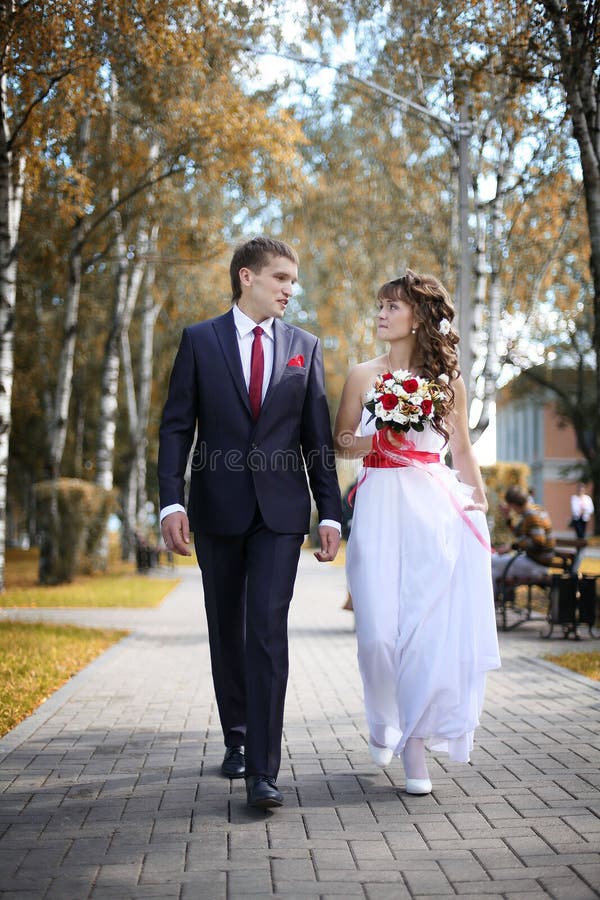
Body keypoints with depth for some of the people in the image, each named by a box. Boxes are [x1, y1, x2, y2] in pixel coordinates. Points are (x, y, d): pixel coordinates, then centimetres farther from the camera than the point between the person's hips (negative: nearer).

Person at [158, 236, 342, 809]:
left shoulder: (304, 347, 8)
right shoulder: (199, 341, 3)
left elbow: (318, 438, 8)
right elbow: (176, 427, 0)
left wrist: (330, 513, 2)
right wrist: (171, 502, -11)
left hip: (280, 510, 0)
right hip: (217, 508, 1)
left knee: (268, 632, -10)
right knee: (226, 632, 12)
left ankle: (263, 770, -10)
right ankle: (237, 738, 31)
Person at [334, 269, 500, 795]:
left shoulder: (447, 378, 10)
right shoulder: (364, 375, 8)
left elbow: (462, 447, 16)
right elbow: (340, 444, 10)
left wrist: (479, 497, 6)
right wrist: (374, 443, -10)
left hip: (437, 509, 1)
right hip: (380, 509, 0)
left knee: (433, 626, -7)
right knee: (379, 628, -6)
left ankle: (417, 737, 4)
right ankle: (386, 721, 21)